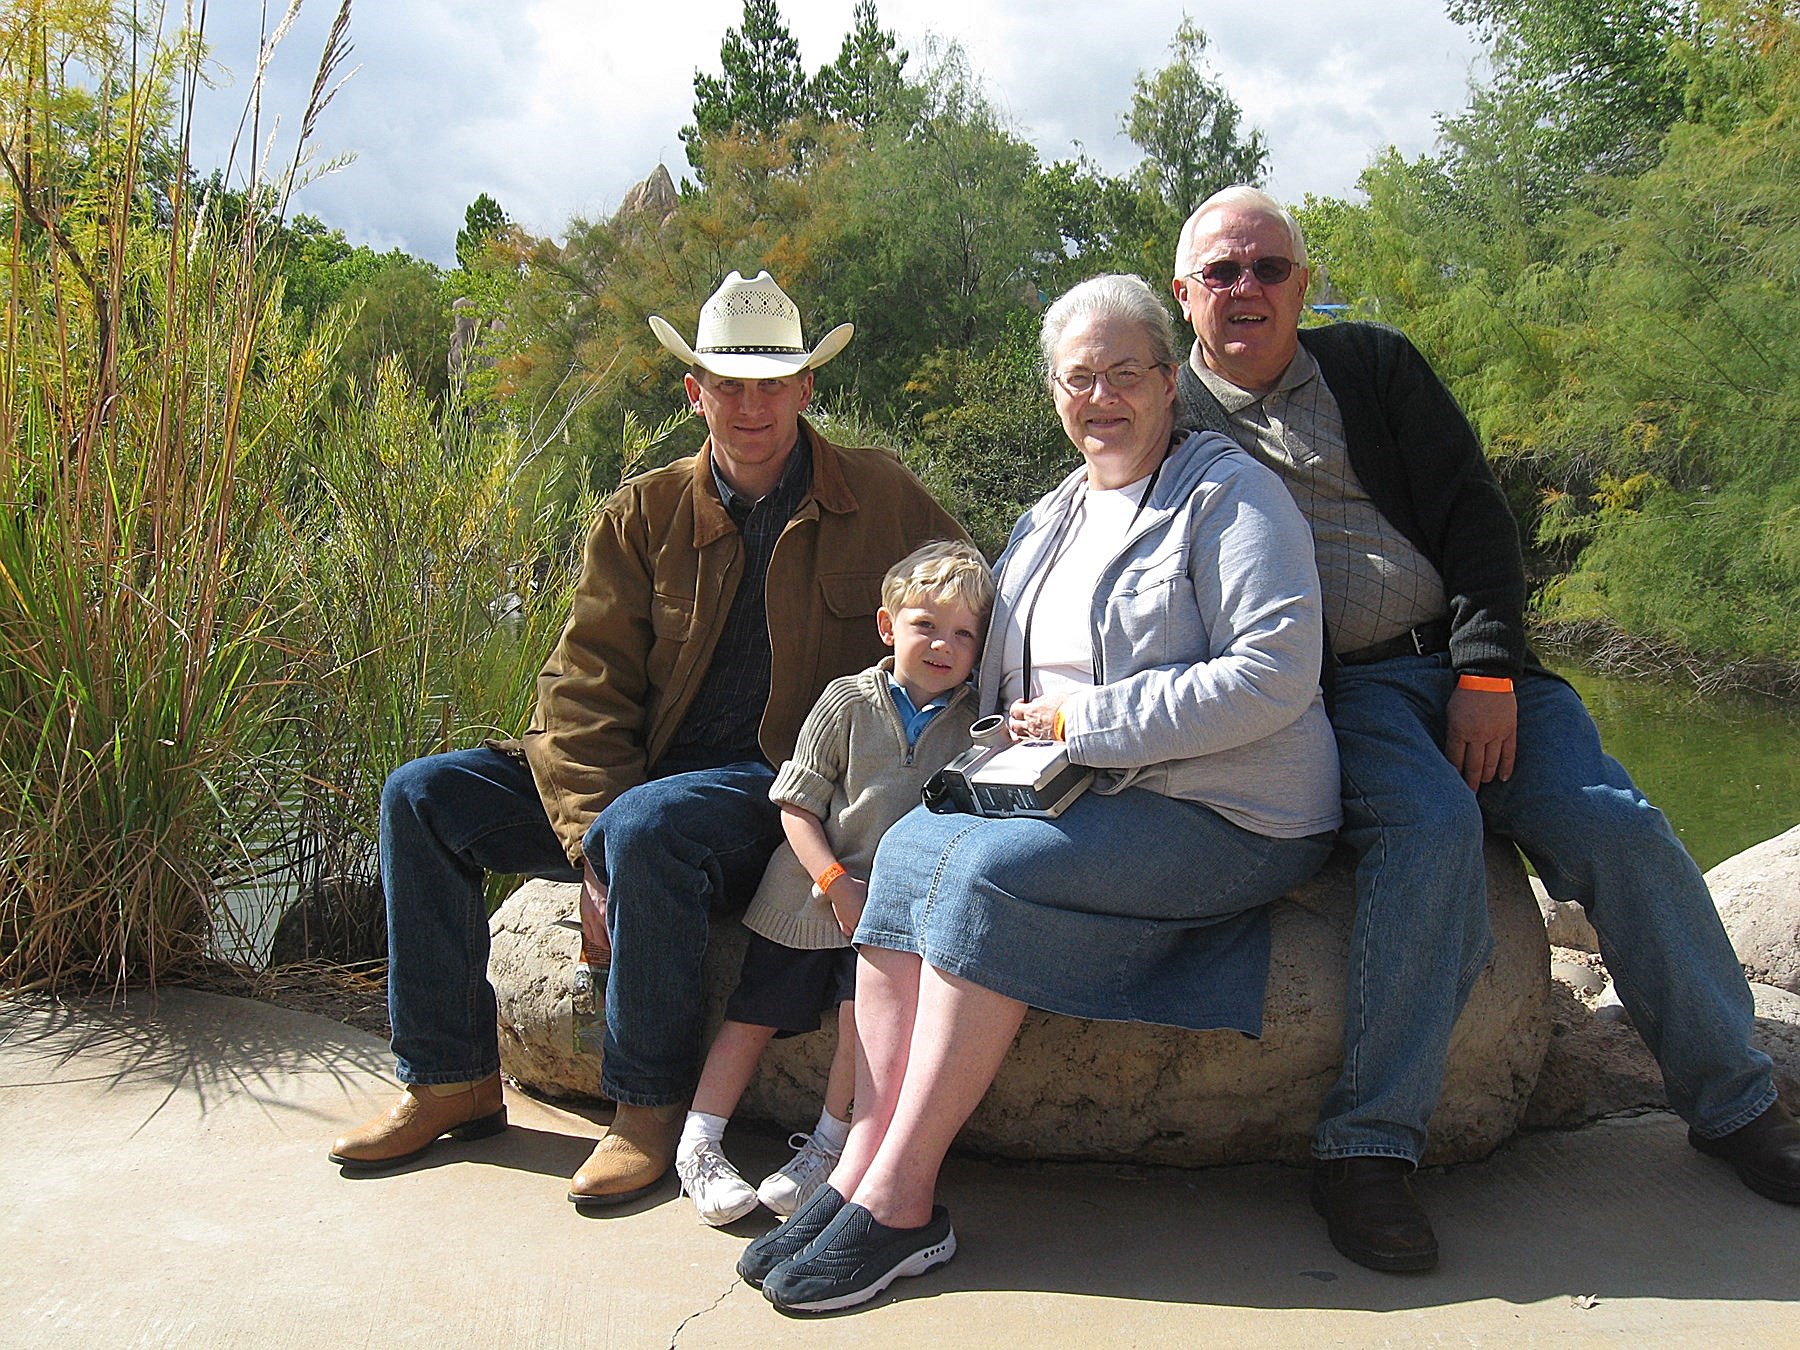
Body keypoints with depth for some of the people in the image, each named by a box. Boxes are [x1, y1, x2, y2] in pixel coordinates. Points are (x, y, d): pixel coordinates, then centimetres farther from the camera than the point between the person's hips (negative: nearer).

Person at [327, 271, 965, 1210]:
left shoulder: (884, 502, 1)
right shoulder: (644, 515, 6)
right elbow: (583, 686, 1)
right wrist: (592, 829, -16)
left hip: (776, 787, -4)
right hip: (637, 774, 5)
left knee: (648, 826, -37)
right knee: (422, 796, -8)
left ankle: (650, 1105, -17)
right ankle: (450, 1081, 2)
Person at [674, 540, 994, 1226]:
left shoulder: (975, 721, 0)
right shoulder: (849, 700, -4)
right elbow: (796, 803, -4)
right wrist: (836, 881, -12)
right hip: (808, 892, 0)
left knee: (864, 1016, -13)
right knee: (756, 1013, 4)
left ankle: (827, 1147, 7)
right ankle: (698, 1145, 14)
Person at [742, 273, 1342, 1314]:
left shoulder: (1228, 492, -5)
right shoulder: (1047, 524, 19)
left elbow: (1274, 676, -17)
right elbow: (1007, 690, 26)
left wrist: (1089, 718, -15)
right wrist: (1013, 745, 2)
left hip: (1224, 814, -7)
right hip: (1081, 800, 7)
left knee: (990, 872, -28)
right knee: (914, 846, -19)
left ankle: (900, 1200, -22)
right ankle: (863, 1160, -21)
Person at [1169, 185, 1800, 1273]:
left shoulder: (1374, 366, 13)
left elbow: (1473, 512, 7)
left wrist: (1486, 673, -7)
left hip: (1464, 664, 3)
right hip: (1326, 689, -3)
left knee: (1617, 827, -15)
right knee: (1430, 825, -32)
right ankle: (1368, 1145, -26)